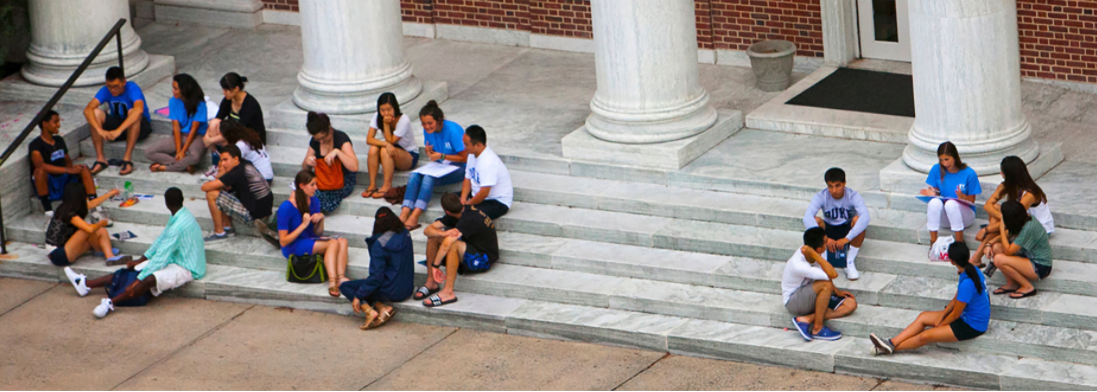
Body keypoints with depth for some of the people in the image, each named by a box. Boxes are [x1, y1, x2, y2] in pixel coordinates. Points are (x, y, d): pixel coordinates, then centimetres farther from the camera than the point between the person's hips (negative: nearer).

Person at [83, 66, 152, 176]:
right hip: (117, 123, 4)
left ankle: (127, 158, -34)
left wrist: (118, 130, -53)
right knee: (96, 113, -22)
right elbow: (88, 110, -25)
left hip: (140, 127, -4)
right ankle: (100, 158, -23)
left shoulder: (132, 89, -25)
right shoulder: (105, 91, -13)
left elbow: (139, 110, -45)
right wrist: (99, 129, -42)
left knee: (132, 112, -37)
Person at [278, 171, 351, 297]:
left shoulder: (314, 201, 5)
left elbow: (318, 233, 12)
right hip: (293, 248, -7)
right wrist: (303, 225, -22)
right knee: (333, 243, -27)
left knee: (342, 241, -20)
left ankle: (341, 277, -35)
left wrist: (321, 219, -9)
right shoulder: (286, 208, -16)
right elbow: (283, 242, -16)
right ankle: (332, 281, -38)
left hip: (311, 240, 7)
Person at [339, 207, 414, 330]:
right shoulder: (405, 235, 0)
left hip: (391, 292, -7)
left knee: (345, 286, 5)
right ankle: (383, 307, 1)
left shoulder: (379, 245, -20)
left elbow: (376, 277, -21)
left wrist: (358, 296, -13)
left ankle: (370, 311, -12)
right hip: (407, 290, 7)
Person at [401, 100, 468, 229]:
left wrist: (441, 156, -21)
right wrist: (429, 152, -13)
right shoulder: (428, 130, -1)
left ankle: (413, 219, -37)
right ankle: (403, 215, -33)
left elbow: (464, 157, -15)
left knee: (429, 178, -33)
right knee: (414, 176, -23)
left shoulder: (453, 130, -20)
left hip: (458, 167, -6)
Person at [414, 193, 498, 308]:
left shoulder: (469, 219, -28)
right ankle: (431, 283, -3)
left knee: (453, 244, -36)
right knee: (433, 236, -1)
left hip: (485, 259, -9)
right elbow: (428, 230, -2)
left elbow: (447, 243, -37)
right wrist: (444, 233, -23)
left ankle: (448, 292, -30)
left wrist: (435, 265, -29)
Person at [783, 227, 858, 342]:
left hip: (811, 296, 9)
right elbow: (832, 274, -36)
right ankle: (817, 328, -23)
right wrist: (814, 255, -36)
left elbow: (825, 273, 11)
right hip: (793, 301, -9)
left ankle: (806, 319, -19)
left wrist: (836, 291, 2)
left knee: (851, 304, -9)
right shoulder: (798, 265, -33)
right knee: (826, 284, -35)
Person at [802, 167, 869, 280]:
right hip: (829, 230, 1)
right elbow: (807, 217, -34)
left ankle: (850, 263, -20)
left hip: (848, 230, -1)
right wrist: (825, 238, -44)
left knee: (857, 219, -33)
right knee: (815, 220, -29)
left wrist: (847, 238, -47)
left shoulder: (853, 196, -22)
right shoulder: (820, 197, -19)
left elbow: (865, 217, -38)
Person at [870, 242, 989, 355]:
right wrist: (941, 316, 4)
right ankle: (892, 342, 2)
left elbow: (956, 314, -19)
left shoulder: (967, 283, -30)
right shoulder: (972, 270, -1)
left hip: (972, 327, -10)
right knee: (923, 317, 8)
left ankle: (891, 348, -1)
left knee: (925, 336, -16)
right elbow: (956, 299, 10)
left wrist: (938, 326, -5)